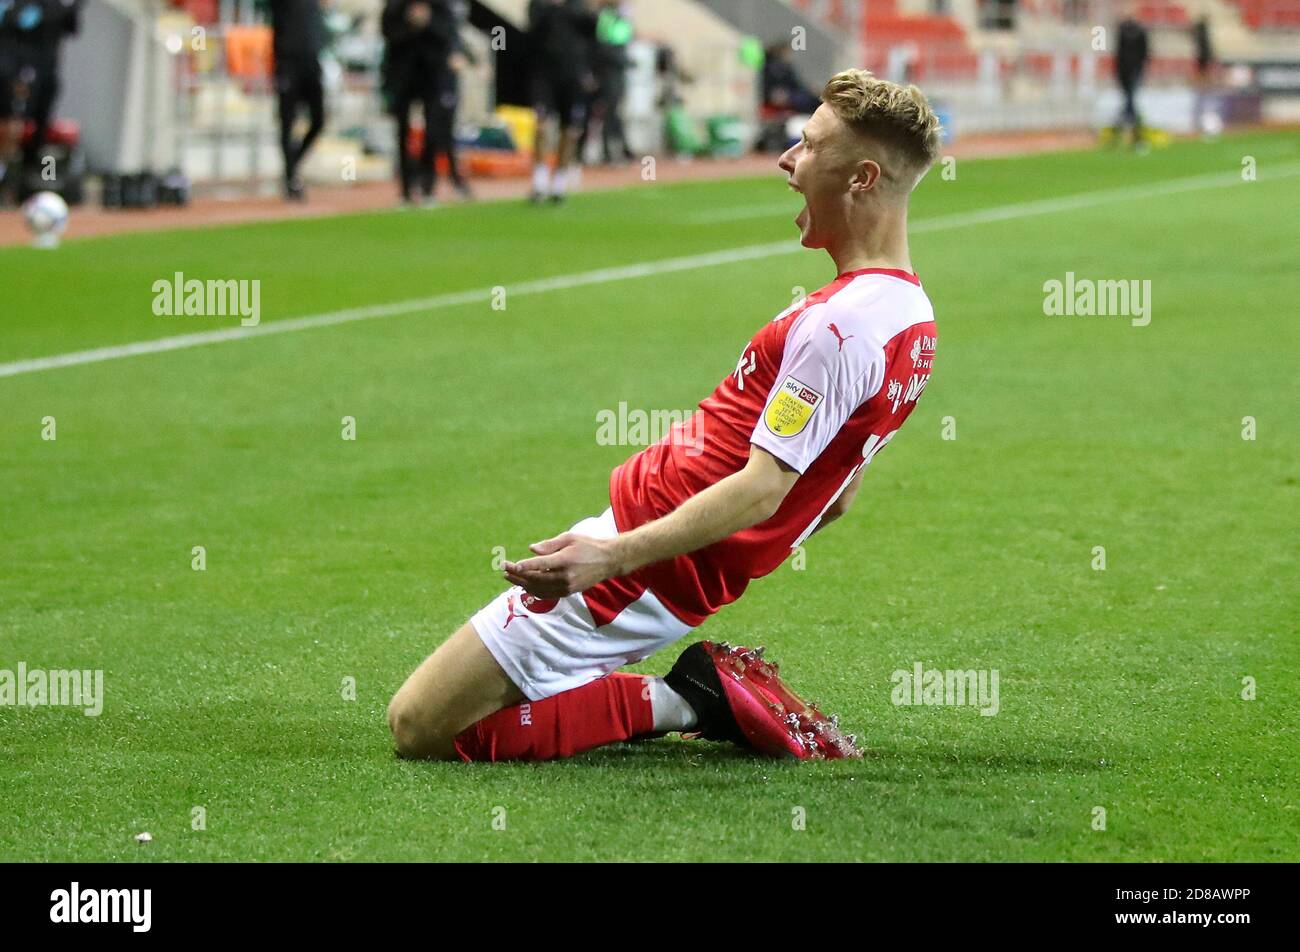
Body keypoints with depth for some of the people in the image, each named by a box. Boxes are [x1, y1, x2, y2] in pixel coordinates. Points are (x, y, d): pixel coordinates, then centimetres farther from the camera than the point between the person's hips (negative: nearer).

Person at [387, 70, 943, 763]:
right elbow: (835, 496, 18)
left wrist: (616, 553, -33)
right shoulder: (912, 314, 10)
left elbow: (761, 489, -26)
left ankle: (679, 702, -6)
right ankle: (704, 692, 8)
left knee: (418, 729, -9)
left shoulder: (838, 325, -21)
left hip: (642, 573, -10)